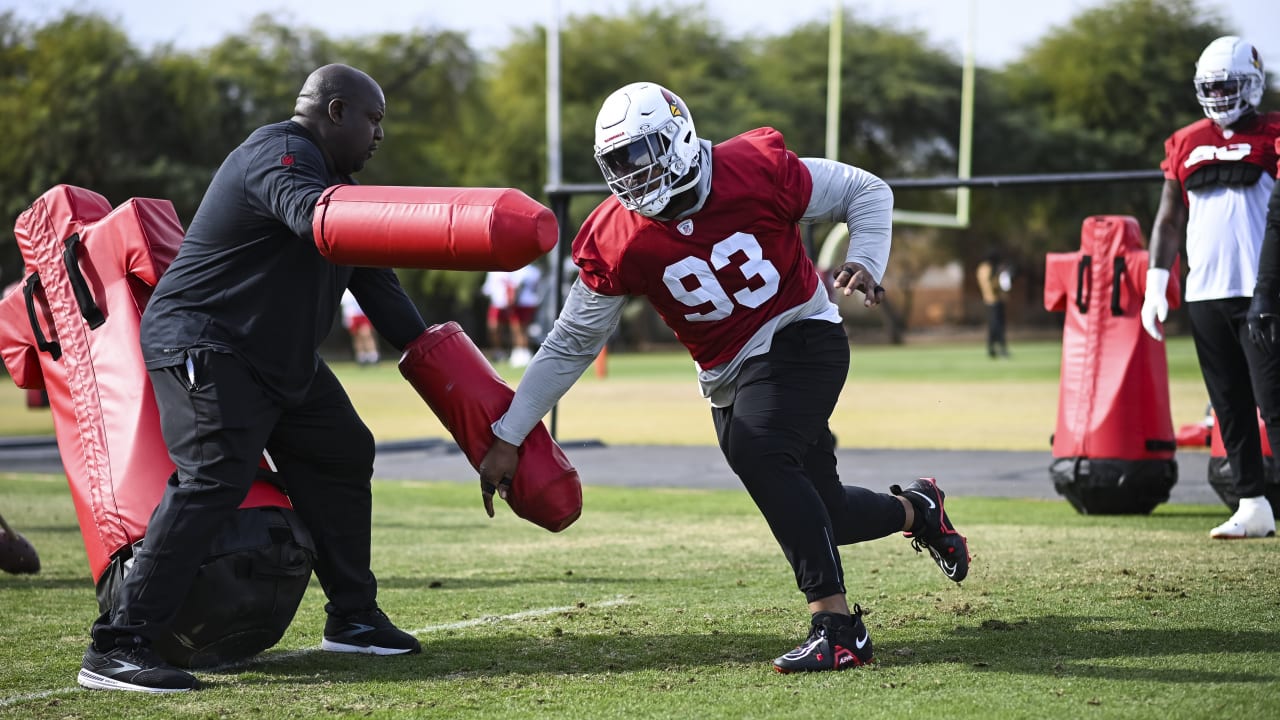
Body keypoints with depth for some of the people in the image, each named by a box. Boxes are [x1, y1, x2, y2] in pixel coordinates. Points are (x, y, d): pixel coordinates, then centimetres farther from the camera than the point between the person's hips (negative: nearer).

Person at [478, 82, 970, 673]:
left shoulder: (757, 172, -19)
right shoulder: (615, 242, -12)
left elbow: (868, 192, -5)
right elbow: (570, 346, -3)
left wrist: (864, 263, -23)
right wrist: (507, 437, -6)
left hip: (800, 337, -4)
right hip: (729, 376, 5)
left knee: (757, 451, -31)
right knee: (820, 515, 6)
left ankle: (837, 626, -27)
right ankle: (915, 509, 41)